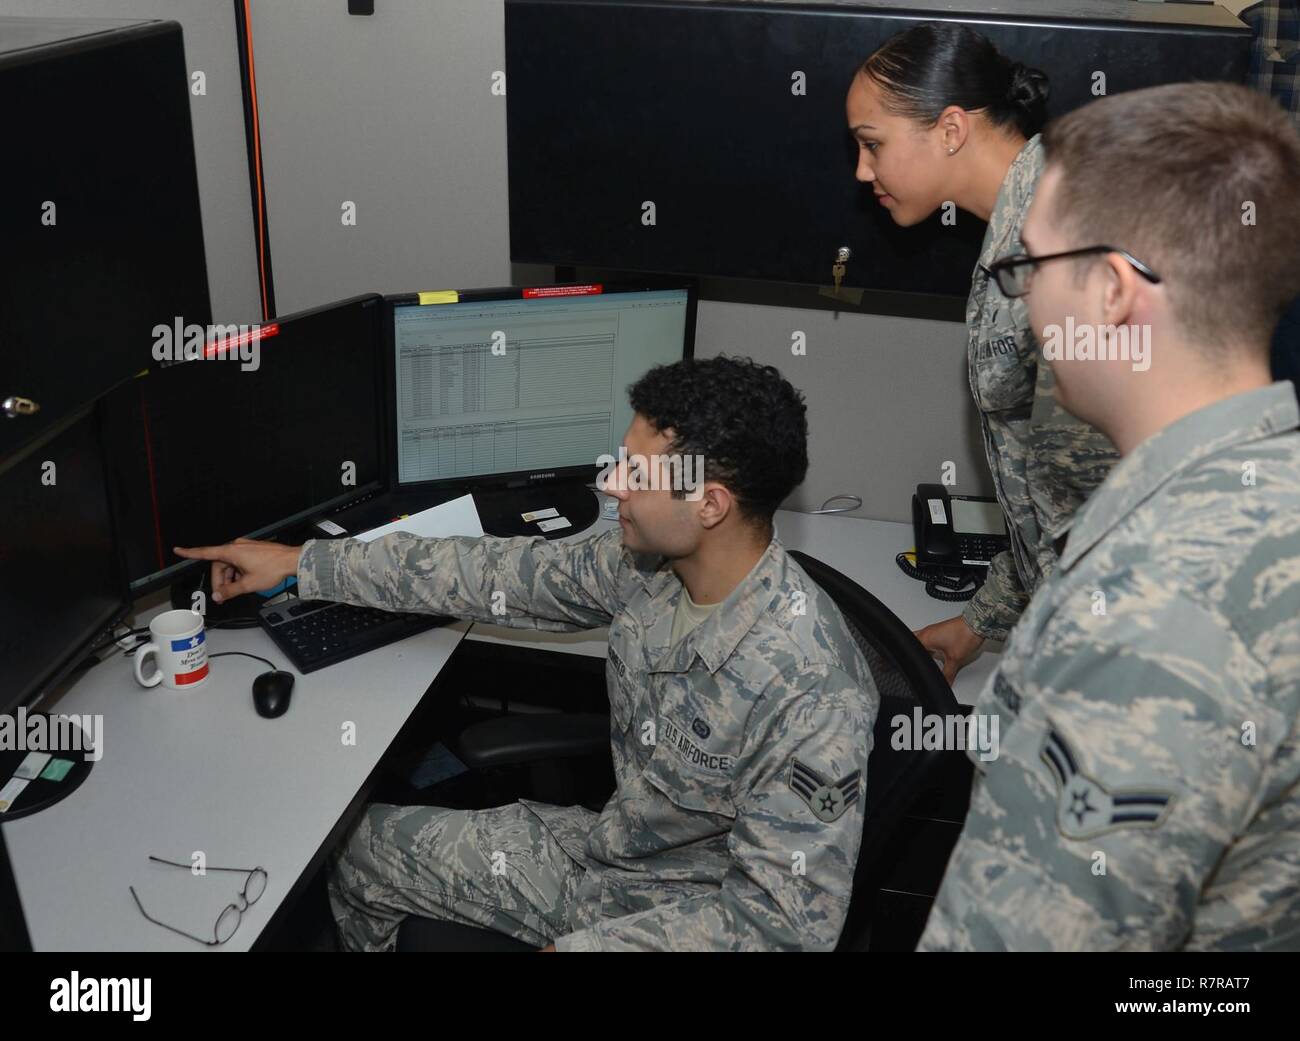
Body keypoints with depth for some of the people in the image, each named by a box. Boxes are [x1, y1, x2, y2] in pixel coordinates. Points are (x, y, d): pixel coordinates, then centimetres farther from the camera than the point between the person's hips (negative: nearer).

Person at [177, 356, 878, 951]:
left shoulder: (810, 696, -33)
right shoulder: (642, 564, -12)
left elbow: (782, 918, -29)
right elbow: (492, 574, -2)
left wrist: (576, 945, -29)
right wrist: (301, 563, 2)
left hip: (693, 910, -6)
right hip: (603, 840, 7)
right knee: (359, 845, 12)